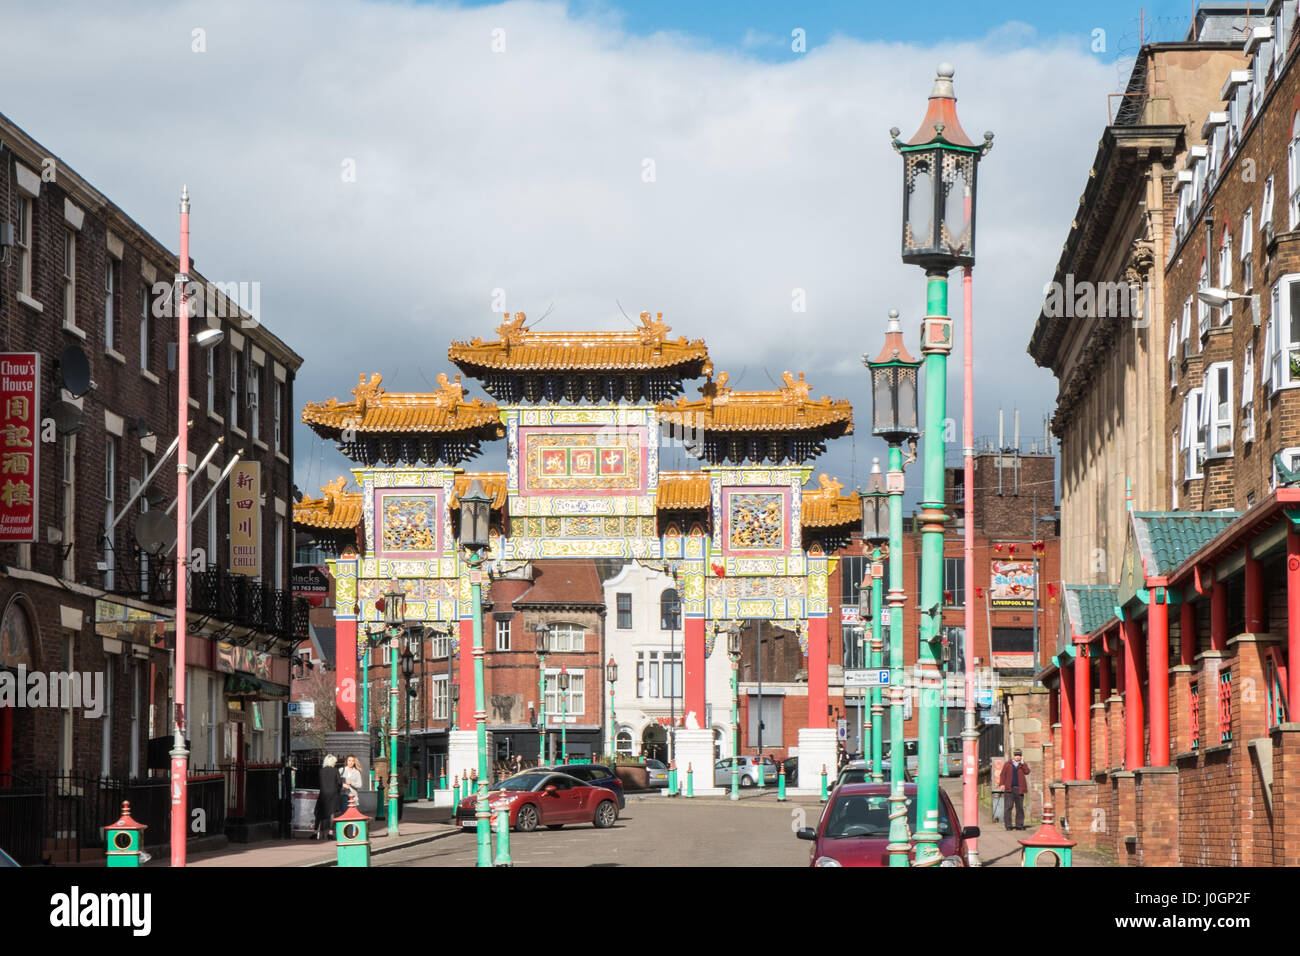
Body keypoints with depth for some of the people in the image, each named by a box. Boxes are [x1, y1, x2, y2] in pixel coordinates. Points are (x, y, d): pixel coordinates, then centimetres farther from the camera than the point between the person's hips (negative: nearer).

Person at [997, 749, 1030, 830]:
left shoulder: (1023, 765, 14)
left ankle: (1019, 825, 8)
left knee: (1020, 807, 3)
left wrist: (1022, 763, -7)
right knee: (1009, 807, -7)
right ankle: (1008, 825, -6)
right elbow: (1003, 774, 8)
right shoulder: (1007, 765, 12)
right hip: (1010, 788, -1)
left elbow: (1027, 772, -4)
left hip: (1019, 789, 1)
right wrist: (1001, 784, -4)